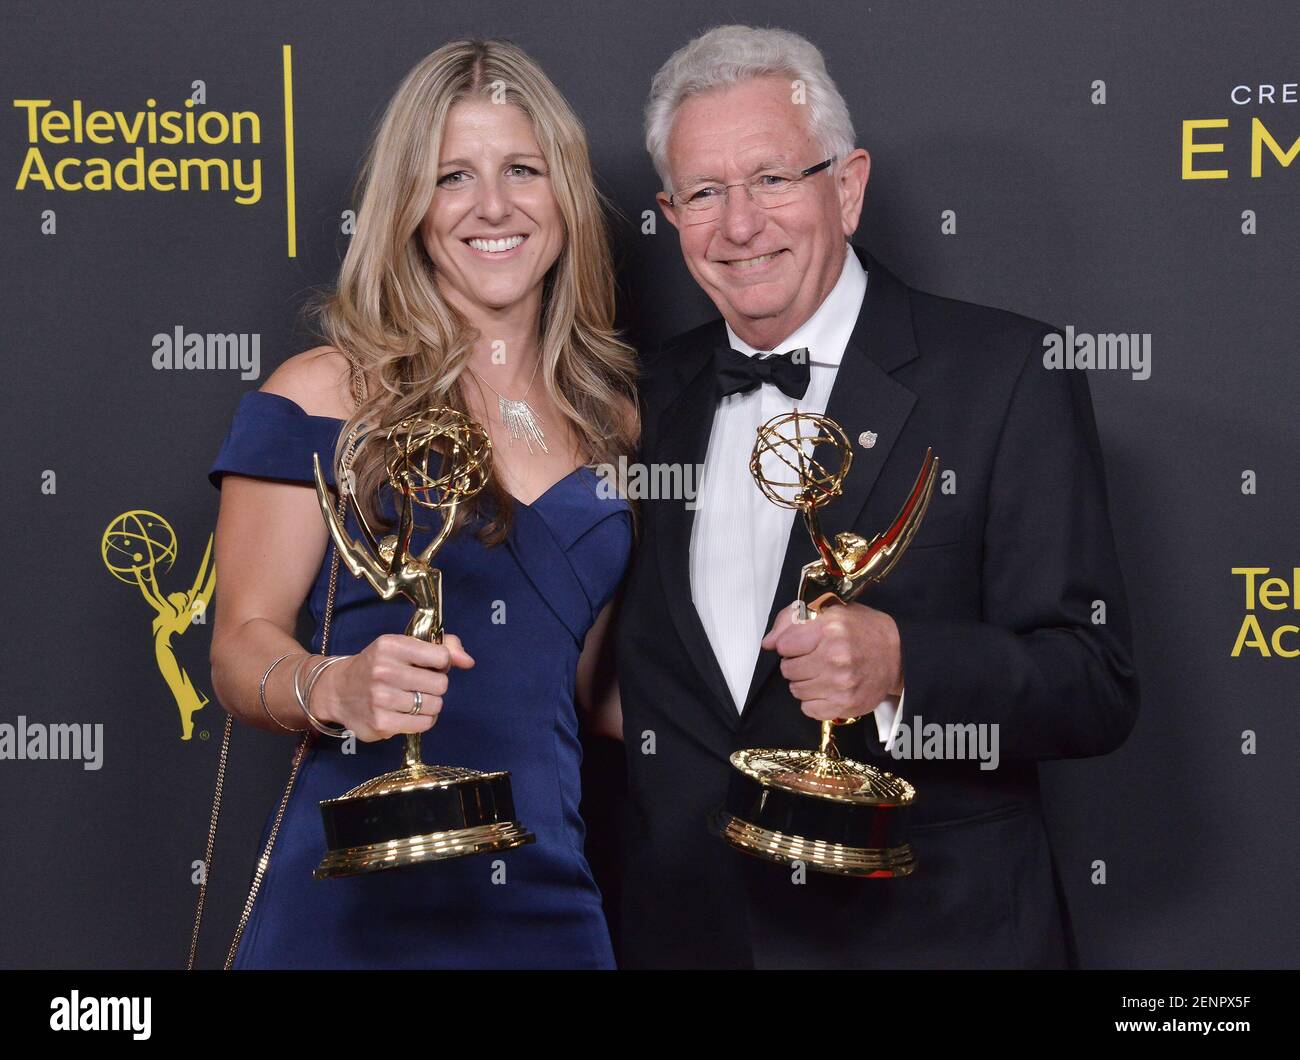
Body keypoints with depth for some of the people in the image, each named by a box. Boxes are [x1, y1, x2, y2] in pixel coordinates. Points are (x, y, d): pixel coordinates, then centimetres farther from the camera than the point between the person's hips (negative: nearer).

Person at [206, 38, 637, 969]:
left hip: (547, 903, 4)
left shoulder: (614, 416, 10)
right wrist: (337, 688, -25)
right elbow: (241, 646, -5)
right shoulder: (321, 397, -2)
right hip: (350, 901, -4)